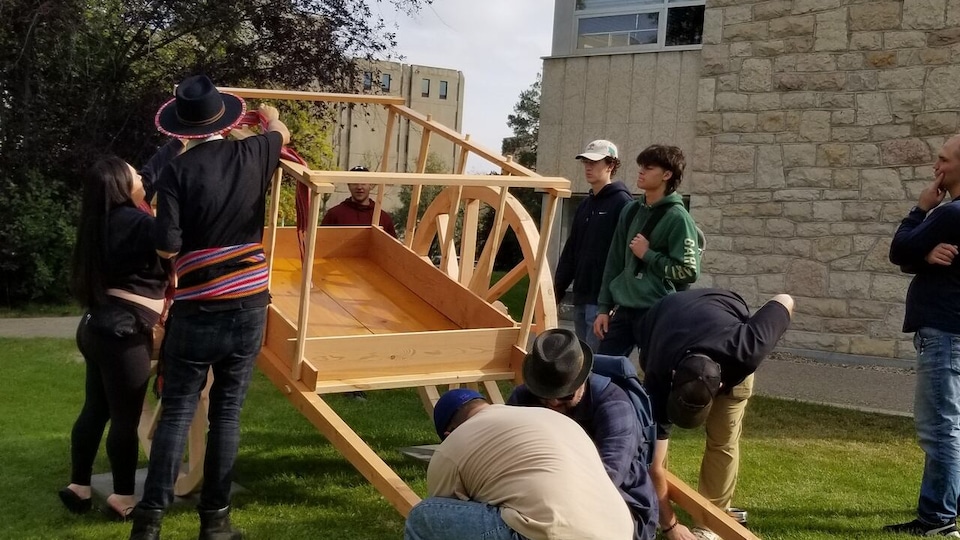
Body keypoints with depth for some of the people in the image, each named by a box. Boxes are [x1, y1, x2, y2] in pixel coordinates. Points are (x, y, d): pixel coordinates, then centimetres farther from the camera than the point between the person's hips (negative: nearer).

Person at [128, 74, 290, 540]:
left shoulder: (178, 171, -8)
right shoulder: (254, 153, 1)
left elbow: (166, 247, -12)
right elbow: (281, 134, 26)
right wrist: (270, 116, 47)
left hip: (196, 310, -2)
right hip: (249, 306, 2)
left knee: (176, 412, 5)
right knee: (227, 413, 8)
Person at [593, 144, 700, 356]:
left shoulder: (677, 218, -8)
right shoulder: (630, 211, 11)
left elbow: (689, 272, -14)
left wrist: (647, 254, -10)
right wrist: (604, 307, 11)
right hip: (623, 309, 7)